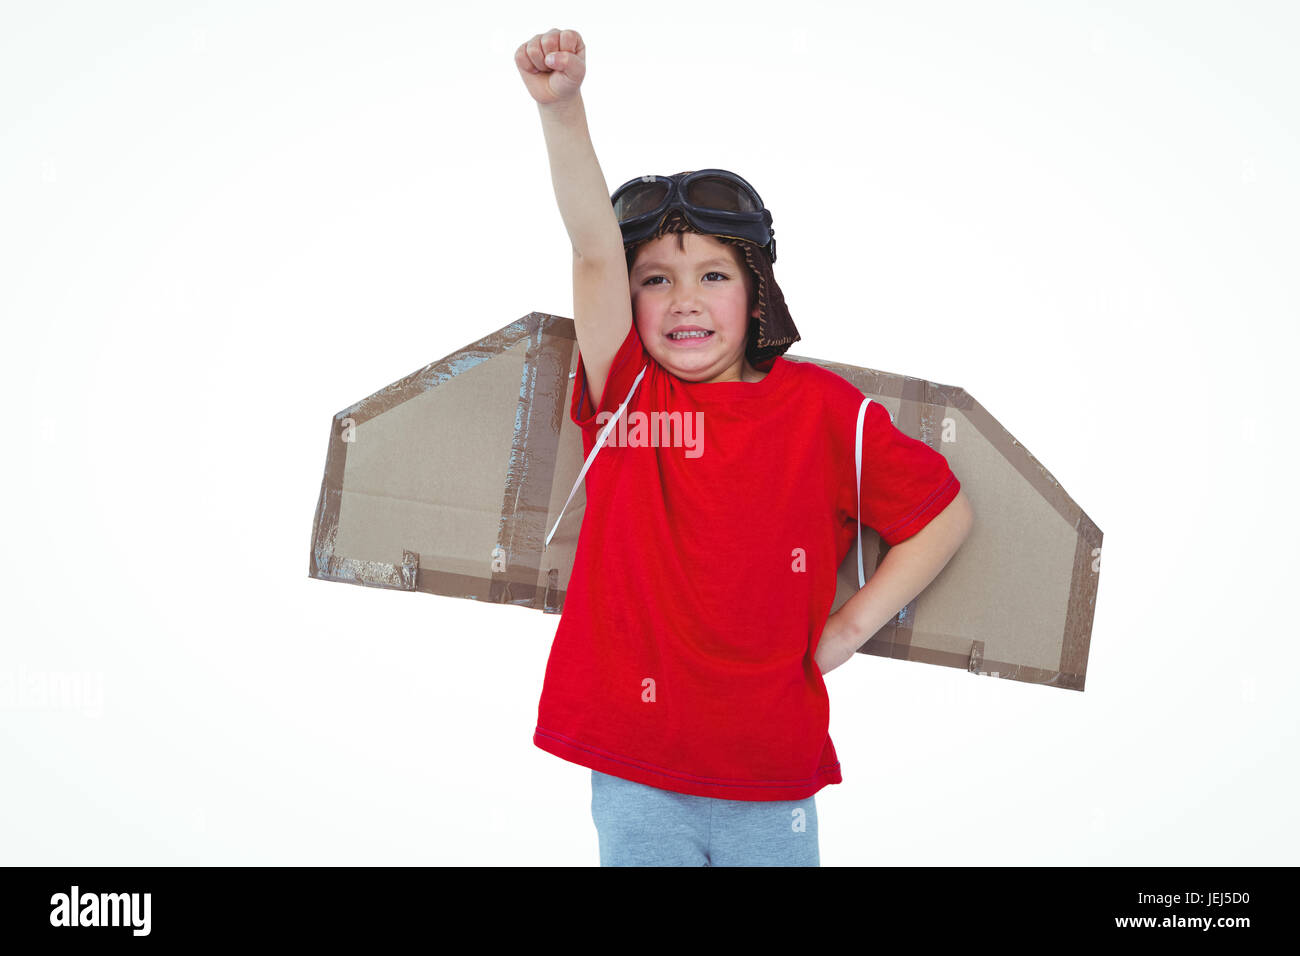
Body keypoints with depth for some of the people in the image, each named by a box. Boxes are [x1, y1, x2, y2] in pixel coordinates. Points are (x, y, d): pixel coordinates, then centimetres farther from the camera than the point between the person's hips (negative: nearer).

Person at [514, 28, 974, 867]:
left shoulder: (825, 410, -2)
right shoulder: (626, 396, -2)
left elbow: (946, 514, 7)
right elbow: (595, 252, -16)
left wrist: (851, 626, 0)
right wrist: (561, 107, -29)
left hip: (772, 781, 0)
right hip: (635, 777, 0)